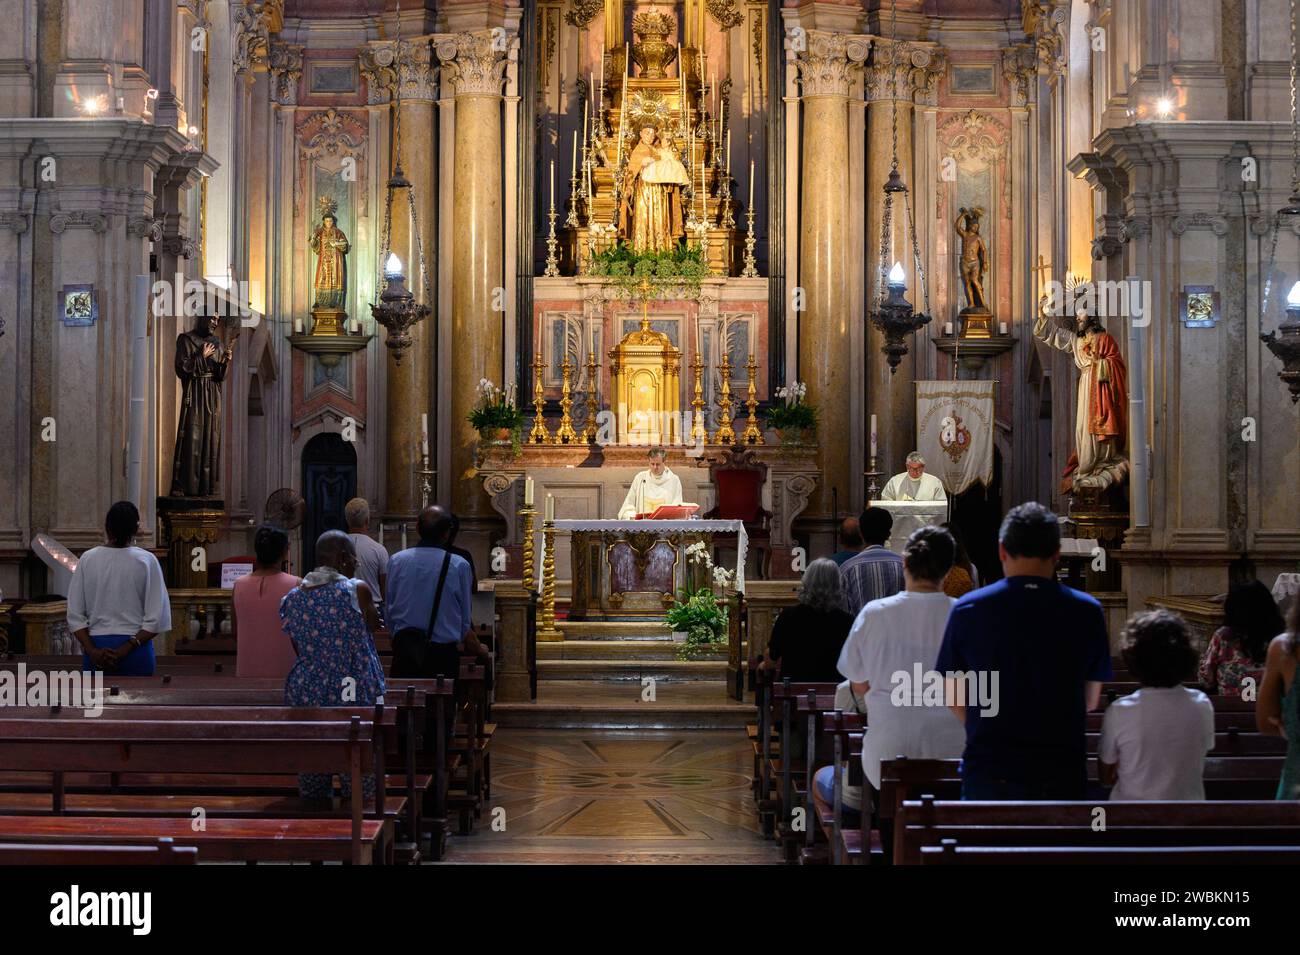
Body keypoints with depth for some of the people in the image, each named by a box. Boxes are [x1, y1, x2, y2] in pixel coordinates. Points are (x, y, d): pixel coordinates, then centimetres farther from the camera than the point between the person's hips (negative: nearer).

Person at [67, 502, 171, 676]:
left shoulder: (87, 559, 1)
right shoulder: (146, 561, -4)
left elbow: (74, 615, -1)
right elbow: (157, 619, -9)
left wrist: (92, 650, -5)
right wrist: (125, 650, -10)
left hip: (95, 648, 2)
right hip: (136, 648, -2)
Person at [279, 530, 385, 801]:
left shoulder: (291, 599, 6)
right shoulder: (357, 590, -9)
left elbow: (299, 650, 13)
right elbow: (374, 626, 7)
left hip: (306, 696, 4)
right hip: (354, 697, -4)